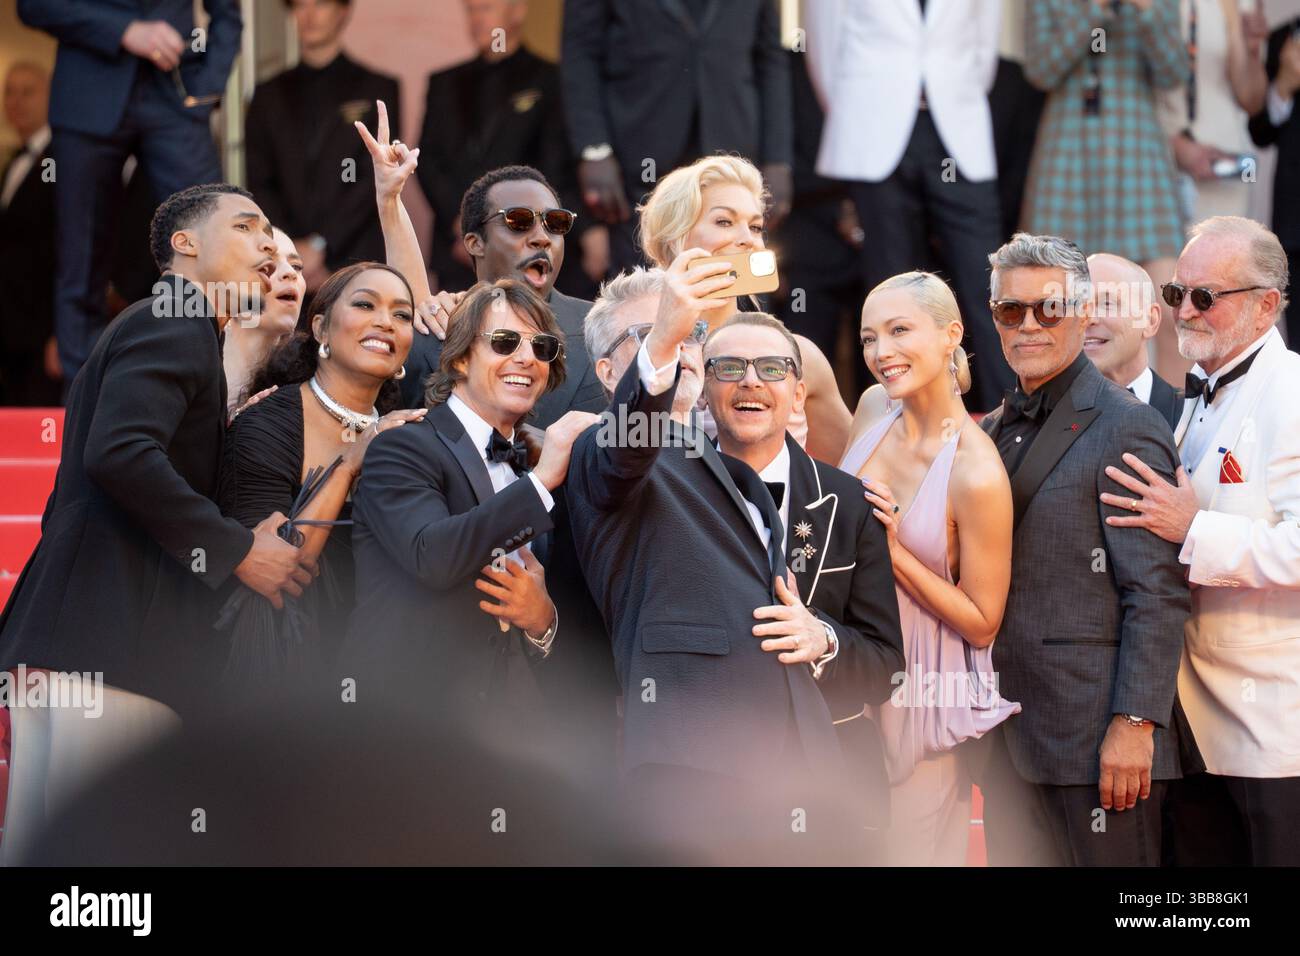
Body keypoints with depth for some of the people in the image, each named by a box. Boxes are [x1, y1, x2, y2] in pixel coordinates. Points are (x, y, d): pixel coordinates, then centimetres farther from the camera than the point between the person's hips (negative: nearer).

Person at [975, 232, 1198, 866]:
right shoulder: (993, 433, 16)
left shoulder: (1127, 428, -7)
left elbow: (1158, 595, -12)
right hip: (1006, 741, 7)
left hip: (1095, 739, -7)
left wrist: (1135, 723, -18)